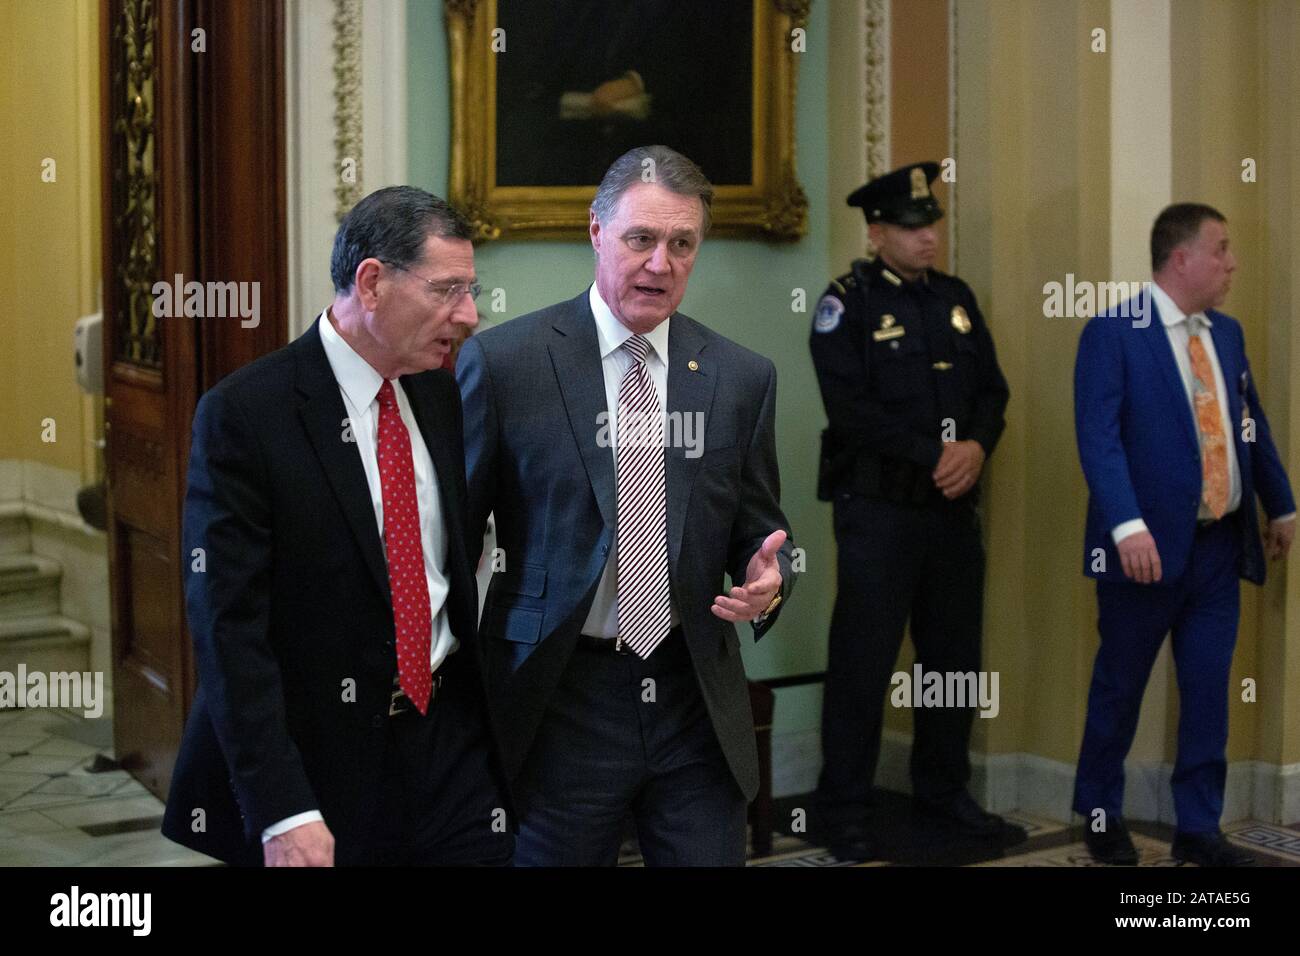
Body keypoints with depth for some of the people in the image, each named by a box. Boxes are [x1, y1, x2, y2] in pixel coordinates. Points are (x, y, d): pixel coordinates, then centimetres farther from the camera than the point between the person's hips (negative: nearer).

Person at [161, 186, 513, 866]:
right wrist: (282, 812, -21)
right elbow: (228, 628, -17)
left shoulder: (441, 395, 6)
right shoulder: (244, 414, -13)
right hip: (316, 754, -5)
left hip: (449, 739, 5)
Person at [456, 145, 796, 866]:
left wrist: (766, 582, -10)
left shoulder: (743, 378, 5)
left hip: (696, 704, 3)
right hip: (560, 702, -3)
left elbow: (758, 532, 13)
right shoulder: (502, 362, -5)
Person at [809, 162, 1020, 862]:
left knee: (954, 654, 13)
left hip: (956, 508, 6)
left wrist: (976, 447, -11)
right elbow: (853, 409, -16)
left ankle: (943, 792, 27)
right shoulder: (846, 304, -7)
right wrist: (937, 456, -17)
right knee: (863, 661, -1)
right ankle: (845, 812, 8)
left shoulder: (956, 297, 12)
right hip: (879, 509, -6)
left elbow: (992, 388, 10)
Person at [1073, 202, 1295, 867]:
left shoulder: (1227, 334, 13)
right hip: (1150, 545, -6)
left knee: (1208, 692, 7)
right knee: (1119, 687, 8)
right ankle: (1100, 814, 25)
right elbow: (1098, 436, -17)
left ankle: (1198, 828, 17)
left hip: (1220, 544, 6)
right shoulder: (1113, 332, -9)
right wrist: (1128, 526, -26)